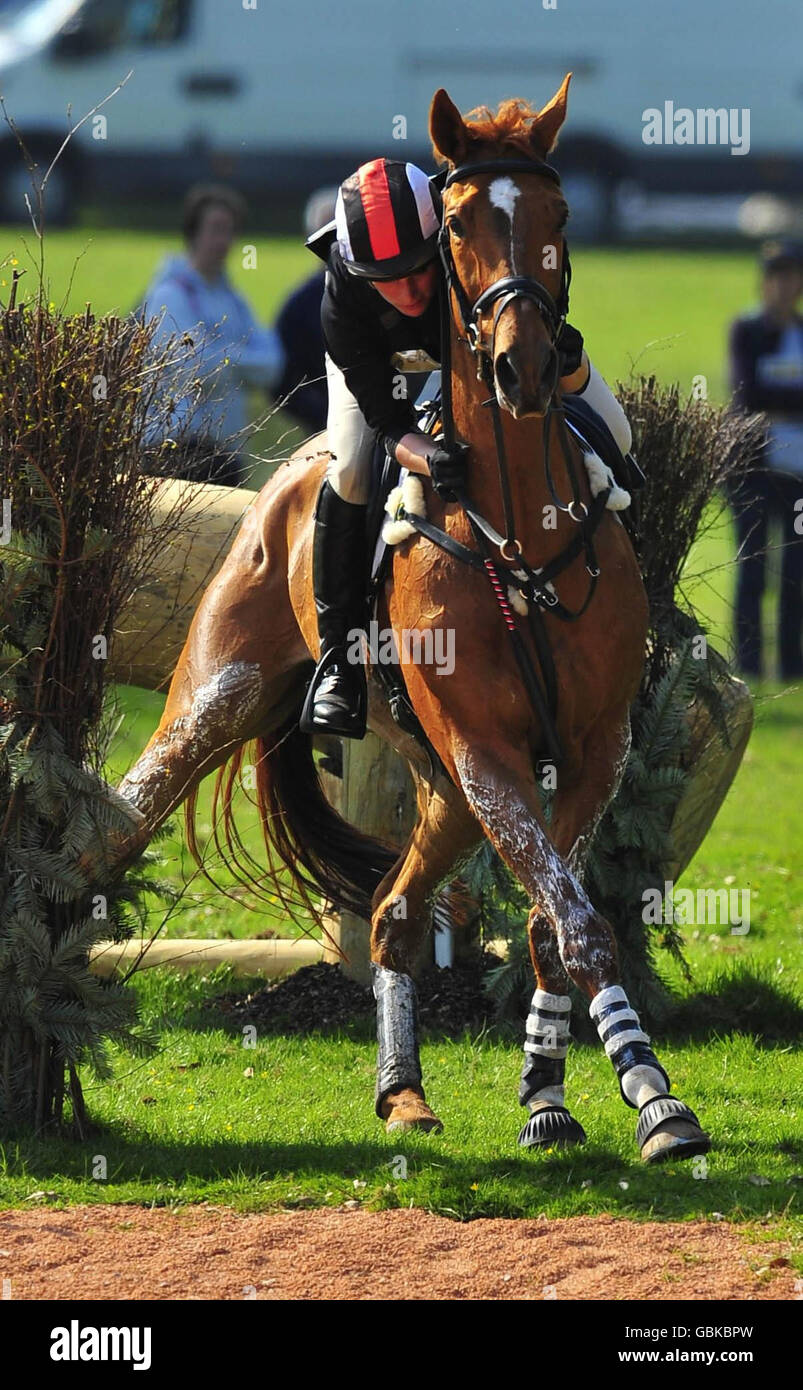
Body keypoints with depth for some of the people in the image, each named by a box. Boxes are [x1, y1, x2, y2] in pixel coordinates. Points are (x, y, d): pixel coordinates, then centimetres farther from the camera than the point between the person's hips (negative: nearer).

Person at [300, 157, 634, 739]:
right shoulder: (343, 304, -41)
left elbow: (570, 384, -36)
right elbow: (389, 425, -34)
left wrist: (567, 366, -61)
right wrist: (430, 460, -56)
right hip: (380, 351, -1)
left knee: (612, 441, -9)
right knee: (350, 470, -22)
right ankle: (337, 659, -5)